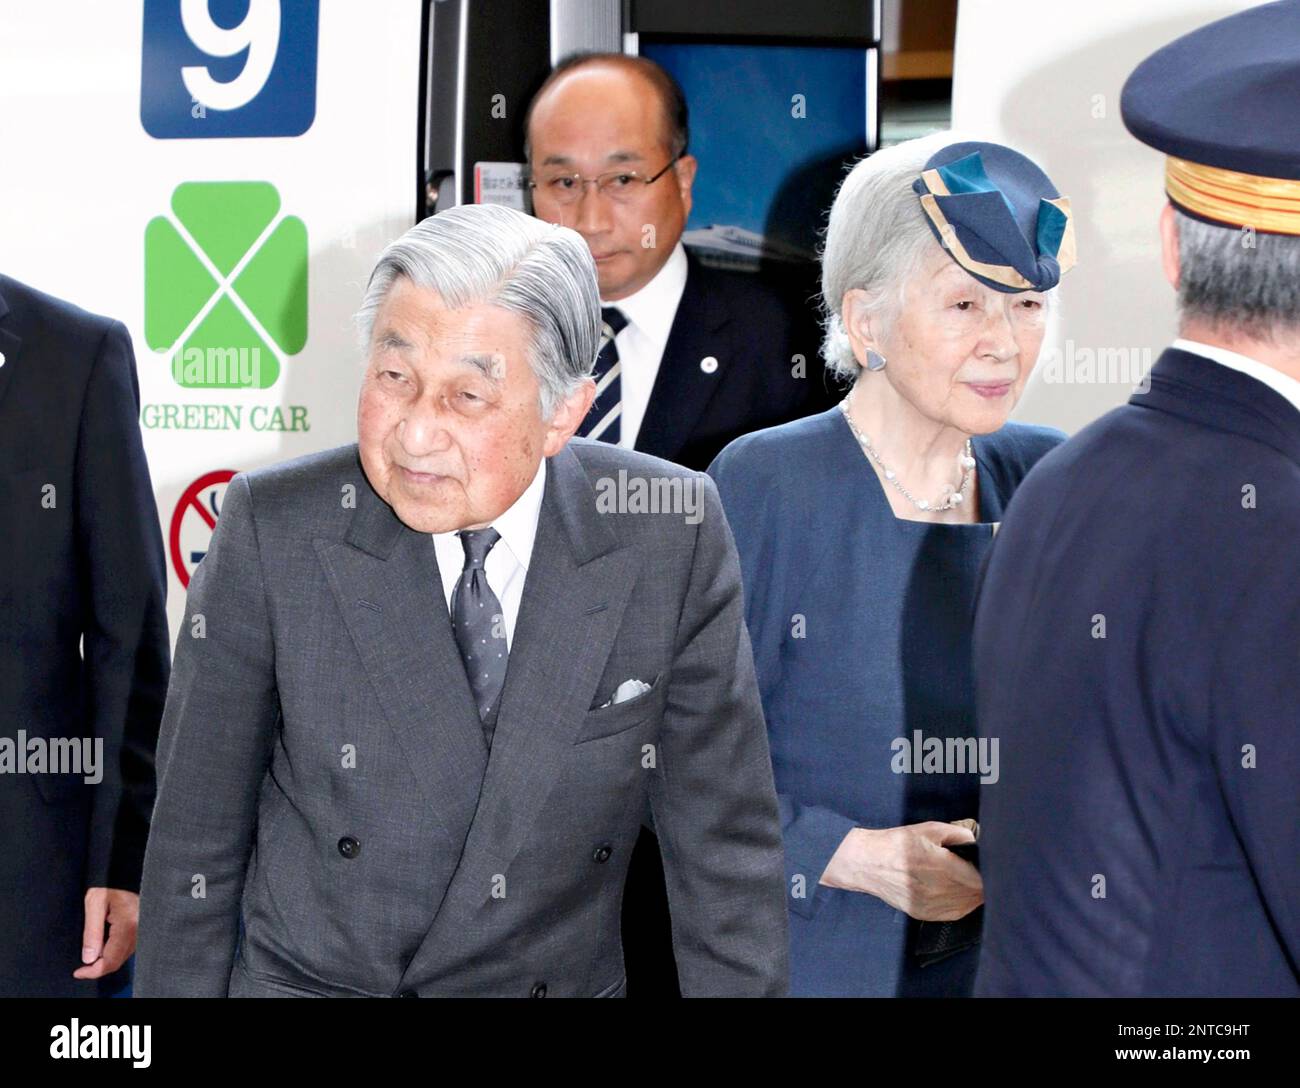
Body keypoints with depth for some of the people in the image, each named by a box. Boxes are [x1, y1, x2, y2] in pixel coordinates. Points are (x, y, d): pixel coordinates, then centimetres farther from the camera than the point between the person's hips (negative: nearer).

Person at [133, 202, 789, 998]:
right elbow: (199, 834, -10)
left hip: (569, 979, 2)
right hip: (306, 977, -1)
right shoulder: (274, 533, -17)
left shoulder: (674, 537, -15)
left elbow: (724, 843, -9)